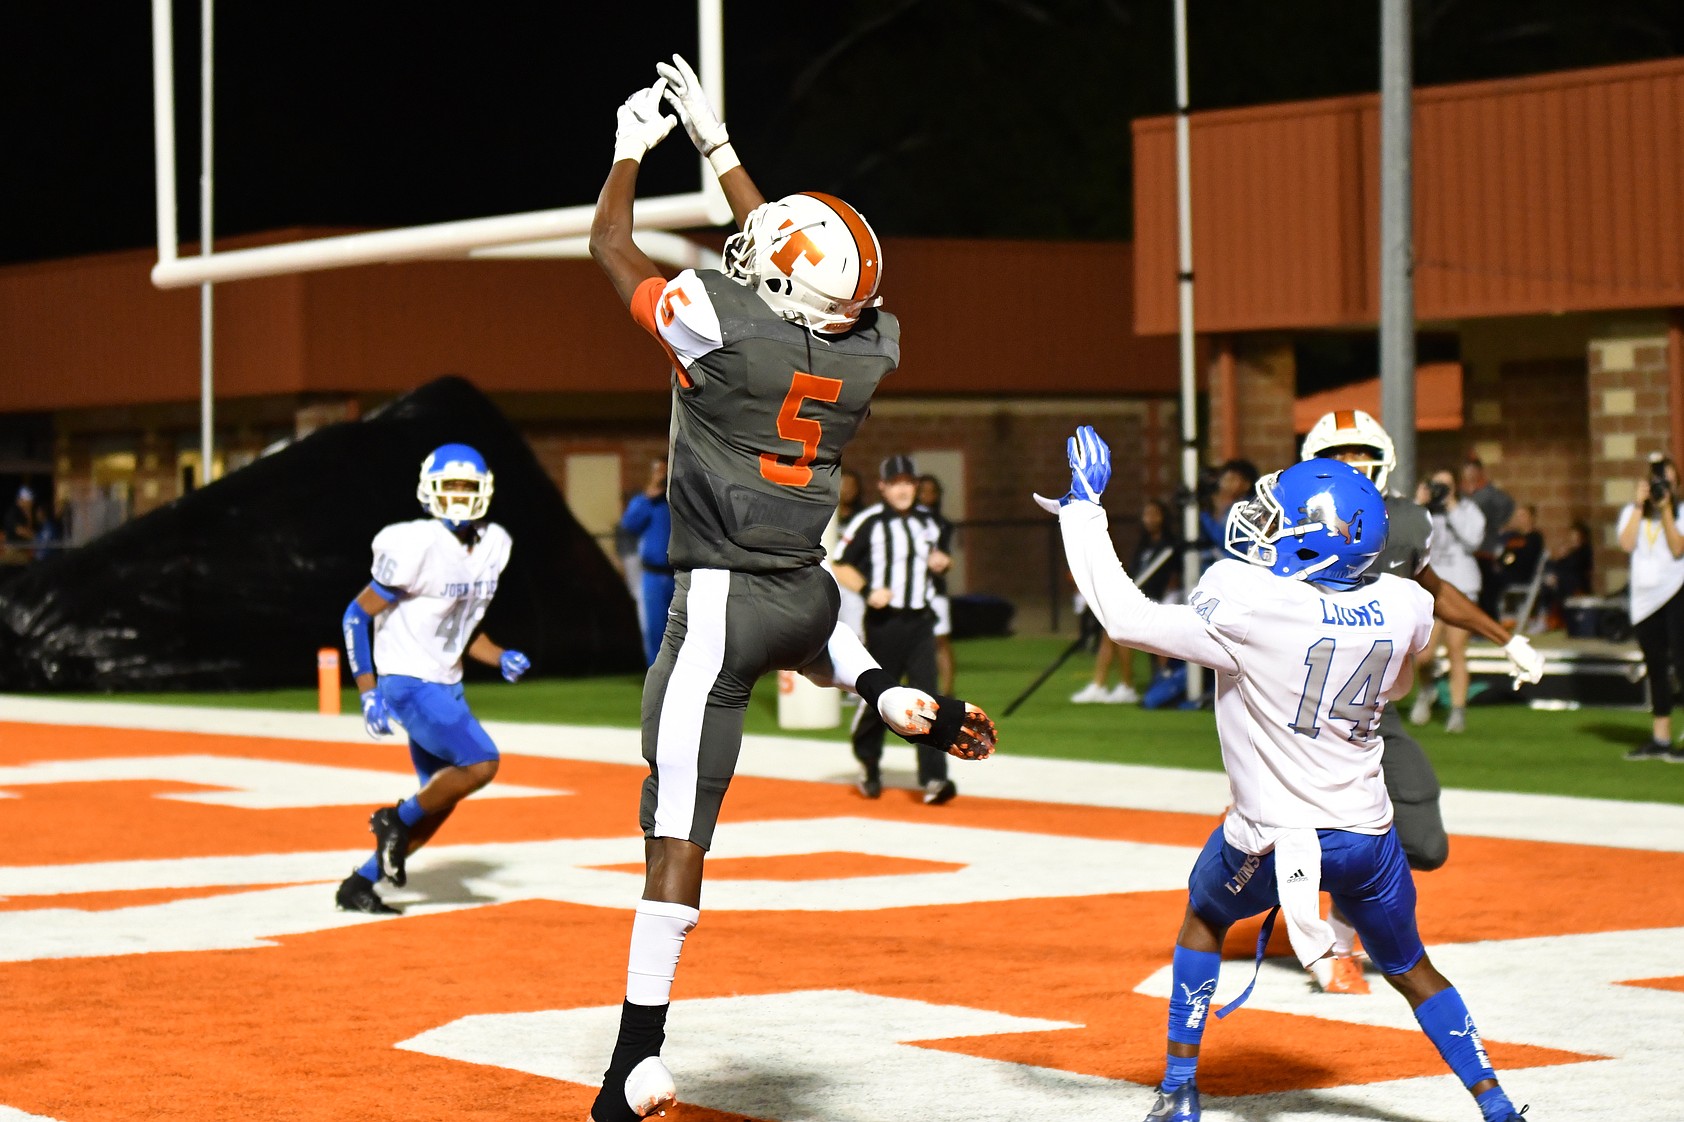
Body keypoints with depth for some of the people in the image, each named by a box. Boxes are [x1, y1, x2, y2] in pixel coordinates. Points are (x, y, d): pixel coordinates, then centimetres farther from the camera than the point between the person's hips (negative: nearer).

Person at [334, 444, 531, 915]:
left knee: (441, 801, 10)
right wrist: (368, 693, -18)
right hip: (409, 685, -9)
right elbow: (358, 615, -13)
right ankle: (397, 821, 1)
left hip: (446, 685, 9)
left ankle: (360, 884, 20)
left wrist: (500, 659, 0)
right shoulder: (417, 547, -18)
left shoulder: (492, 546, 6)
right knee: (480, 763, -20)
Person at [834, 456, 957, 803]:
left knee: (926, 696, -7)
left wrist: (940, 563, 3)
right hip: (884, 621, -4)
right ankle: (868, 763, 29)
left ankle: (933, 779, -13)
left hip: (920, 621, 4)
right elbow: (840, 567, -6)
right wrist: (867, 589, -20)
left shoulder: (927, 521, 11)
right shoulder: (868, 522, -6)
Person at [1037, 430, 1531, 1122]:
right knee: (1409, 968, 22)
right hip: (1368, 833, 3)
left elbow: (1127, 618, -16)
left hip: (1274, 842, -3)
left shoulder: (1249, 609, -23)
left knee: (1203, 918, 26)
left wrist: (1082, 509, -8)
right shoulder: (1401, 609, -7)